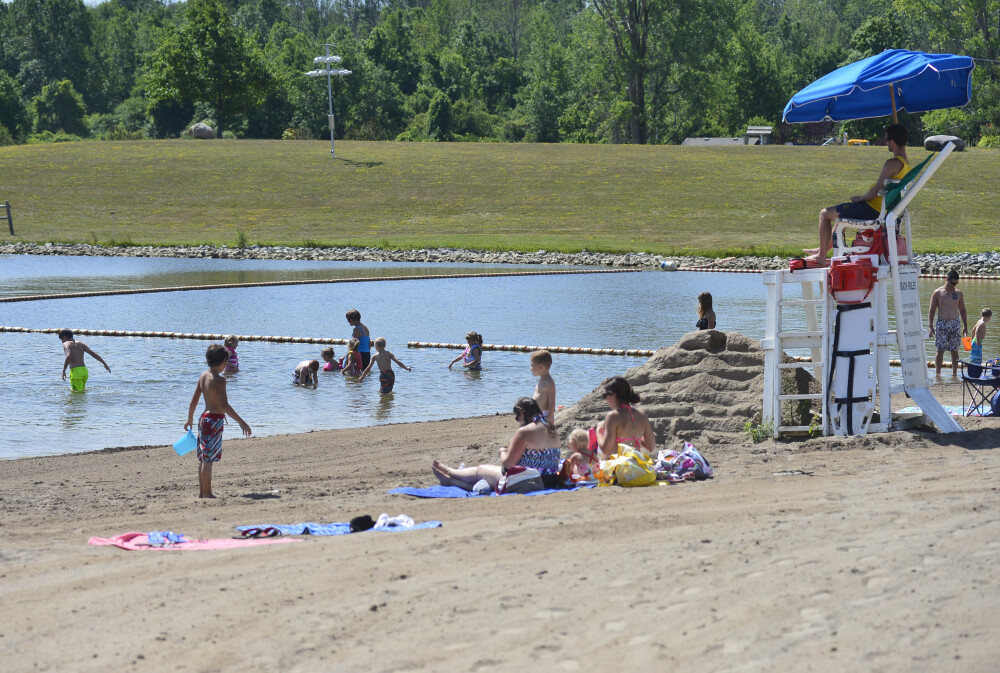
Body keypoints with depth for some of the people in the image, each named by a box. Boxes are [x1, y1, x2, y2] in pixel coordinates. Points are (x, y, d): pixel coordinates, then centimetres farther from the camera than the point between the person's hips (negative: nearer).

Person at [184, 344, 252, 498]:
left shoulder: (203, 376, 8)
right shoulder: (219, 379, -16)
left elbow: (193, 401, 14)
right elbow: (224, 405, -23)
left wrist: (190, 420, 27)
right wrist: (241, 422, -24)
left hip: (204, 418, 8)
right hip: (214, 420, -8)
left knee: (203, 458, 14)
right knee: (208, 459, -5)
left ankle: (202, 492, 20)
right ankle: (207, 493, -1)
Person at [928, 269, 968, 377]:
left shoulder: (958, 293, 8)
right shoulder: (938, 293, -1)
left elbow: (962, 310, 15)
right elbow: (931, 311, 0)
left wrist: (965, 326, 12)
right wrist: (931, 326, -7)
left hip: (955, 324, 2)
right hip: (942, 324, -2)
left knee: (954, 351, 4)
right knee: (940, 351, -5)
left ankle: (954, 373, 11)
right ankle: (938, 374, -1)